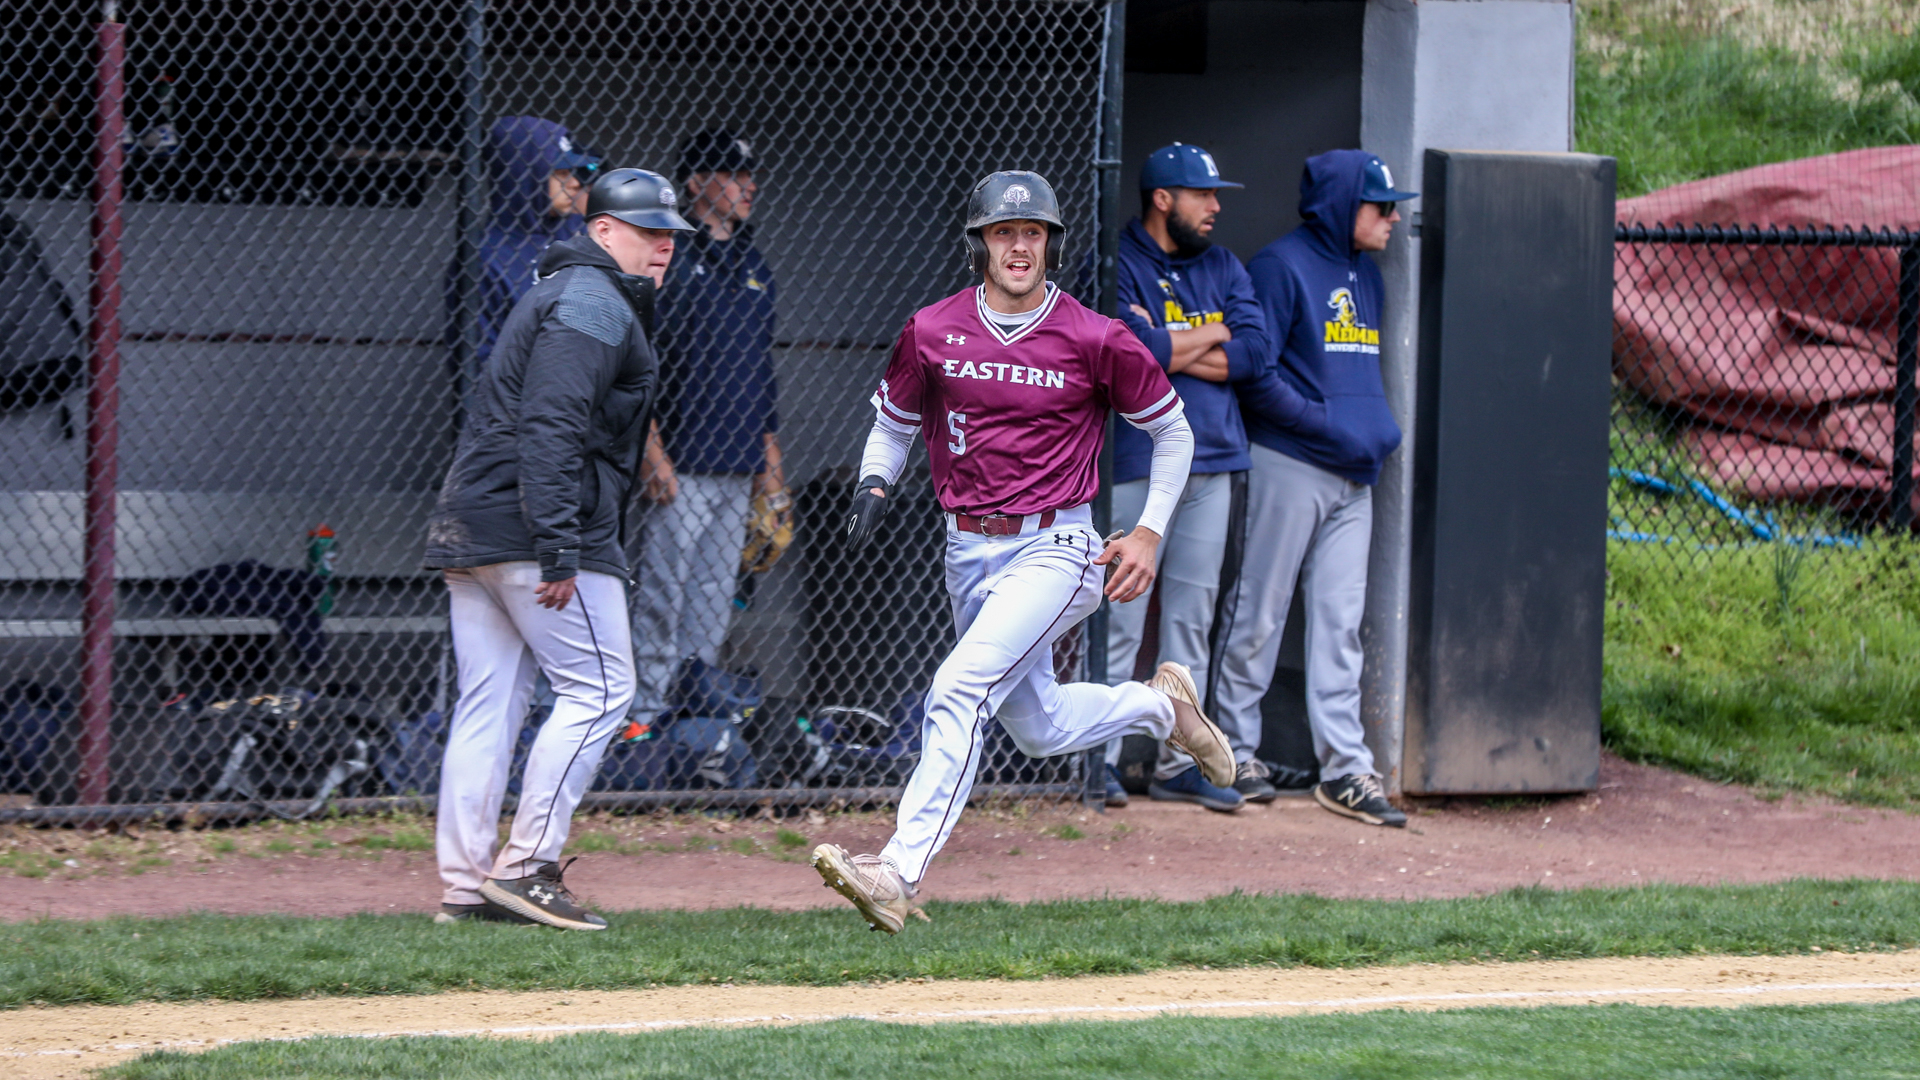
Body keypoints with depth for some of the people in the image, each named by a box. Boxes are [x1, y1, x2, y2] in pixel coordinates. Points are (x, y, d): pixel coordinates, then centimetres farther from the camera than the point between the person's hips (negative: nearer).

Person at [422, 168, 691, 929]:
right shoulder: (595, 304, -9)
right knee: (598, 689, -5)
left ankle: (466, 886, 6)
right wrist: (560, 551, -25)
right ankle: (524, 867, -9)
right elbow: (551, 428, -21)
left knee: (489, 702, 8)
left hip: (468, 527, 10)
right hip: (532, 525, -10)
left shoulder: (559, 292, 24)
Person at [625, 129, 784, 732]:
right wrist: (653, 451, -16)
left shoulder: (753, 269, 19)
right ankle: (645, 711, -7)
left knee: (715, 596, 6)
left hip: (738, 469, 7)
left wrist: (770, 462, 19)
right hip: (679, 465, -7)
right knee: (662, 589, -9)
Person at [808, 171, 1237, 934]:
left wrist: (1150, 533, -1)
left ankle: (901, 871, -28)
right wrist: (875, 482, -5)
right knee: (1039, 728, 16)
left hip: (1056, 548, -5)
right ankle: (1159, 704, 46)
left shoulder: (1095, 341, -7)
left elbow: (1172, 431, 6)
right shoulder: (932, 333, 1)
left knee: (960, 690, -23)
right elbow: (893, 421, 16)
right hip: (970, 551, 5)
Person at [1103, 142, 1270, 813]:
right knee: (1120, 620, -7)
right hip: (1139, 462, -6)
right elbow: (1134, 351, -19)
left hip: (1211, 463, 6)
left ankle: (1178, 760, 12)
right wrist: (1211, 335, -5)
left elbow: (1254, 351, 1)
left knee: (1192, 618, 8)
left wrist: (1170, 348, -9)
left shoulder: (1221, 268, 15)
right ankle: (1100, 759, -2)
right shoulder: (1117, 265, -4)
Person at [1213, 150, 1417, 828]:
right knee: (1259, 614, -1)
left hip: (1354, 475, 7)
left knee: (1341, 620, 4)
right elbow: (1256, 374, -14)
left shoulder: (1365, 274, 17)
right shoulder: (1283, 265, -9)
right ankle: (1233, 750, 9)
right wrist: (1330, 428, -17)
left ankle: (1344, 768, 3)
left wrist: (1381, 428, 8)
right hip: (1290, 466, -7)